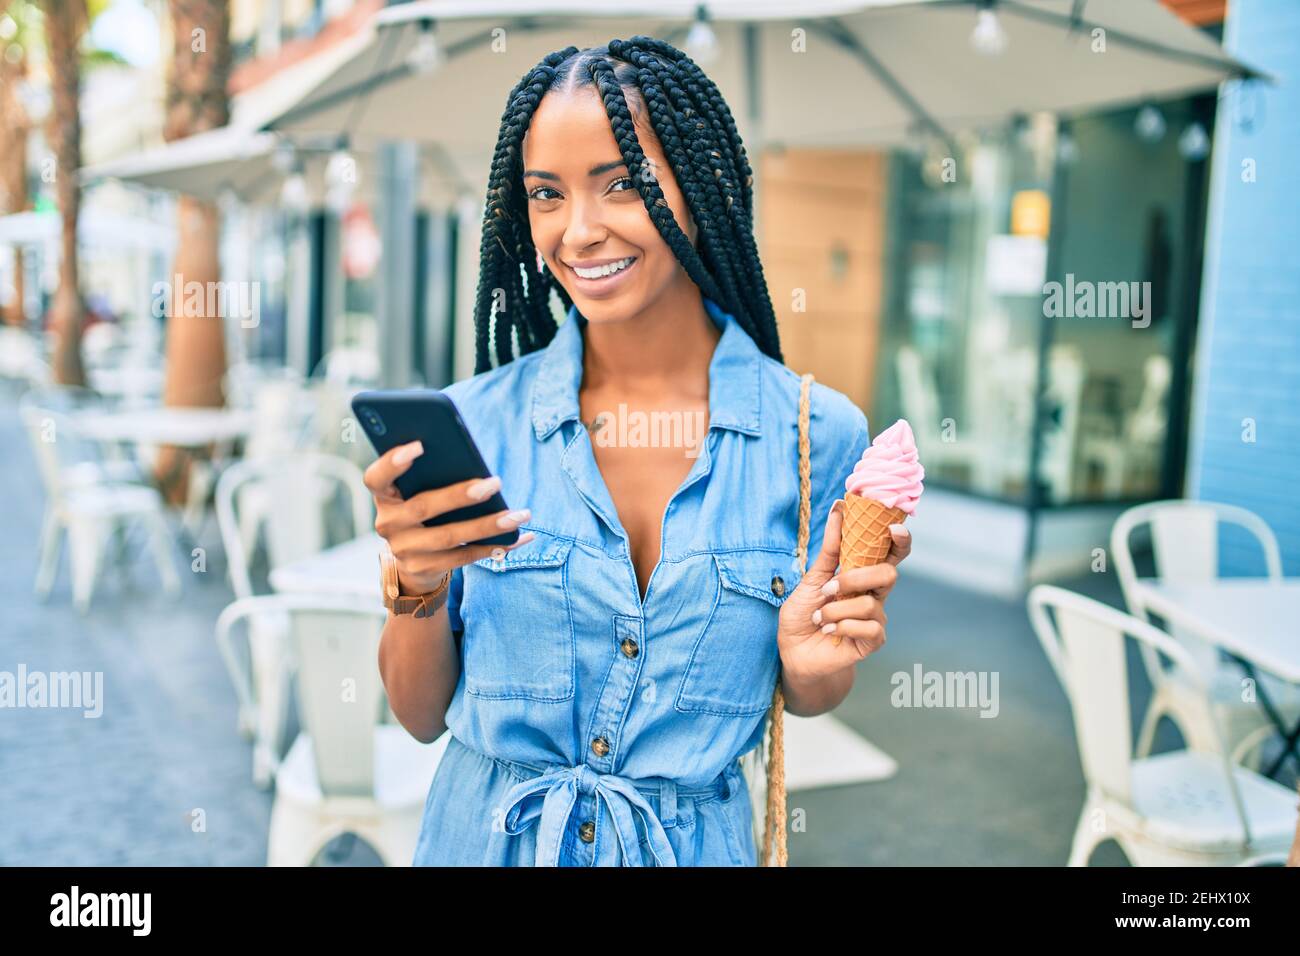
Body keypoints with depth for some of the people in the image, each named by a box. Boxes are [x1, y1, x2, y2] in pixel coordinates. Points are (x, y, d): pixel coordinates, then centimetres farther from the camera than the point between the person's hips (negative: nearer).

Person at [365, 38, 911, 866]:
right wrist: (417, 587, -24)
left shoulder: (817, 433, -13)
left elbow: (805, 703, 1)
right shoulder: (471, 421, -13)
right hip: (486, 835, 0)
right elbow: (422, 714, -6)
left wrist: (814, 664, -20)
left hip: (696, 842, 0)